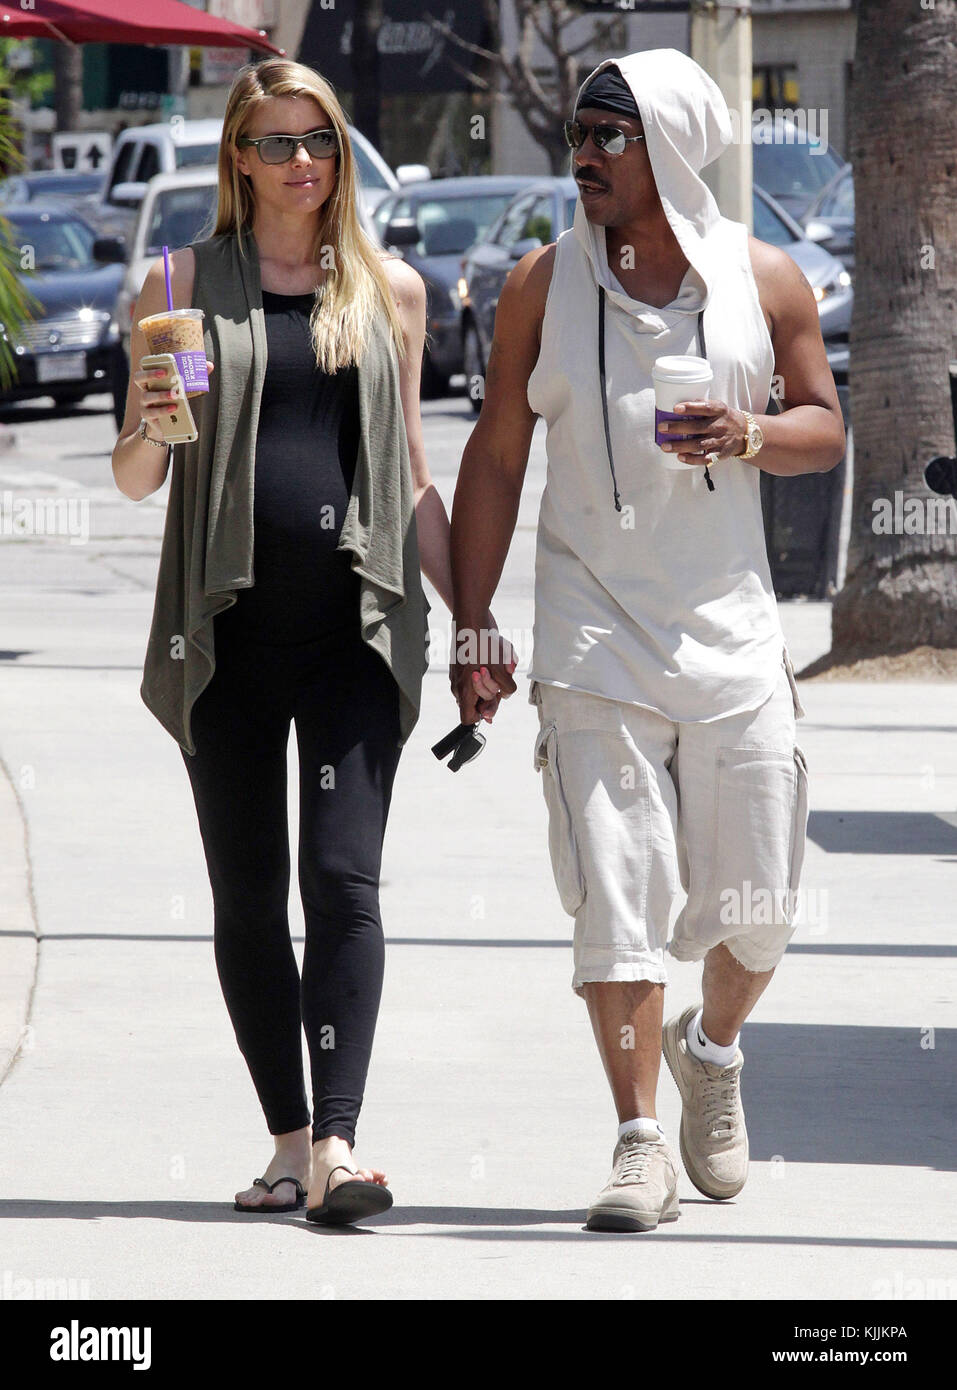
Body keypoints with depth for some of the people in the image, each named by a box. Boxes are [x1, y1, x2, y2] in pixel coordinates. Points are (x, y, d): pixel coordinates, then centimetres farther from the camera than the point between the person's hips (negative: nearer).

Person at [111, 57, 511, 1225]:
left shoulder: (391, 289, 11)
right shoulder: (184, 284, 6)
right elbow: (134, 480, 7)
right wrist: (153, 428, -15)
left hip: (357, 623, 0)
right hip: (229, 625, 0)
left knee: (343, 878, -12)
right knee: (247, 896, 4)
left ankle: (338, 1148, -20)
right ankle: (287, 1139, 13)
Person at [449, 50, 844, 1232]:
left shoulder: (763, 281, 3)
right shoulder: (543, 283, 2)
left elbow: (825, 425, 10)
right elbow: (496, 458, 5)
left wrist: (749, 437, -14)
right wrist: (472, 631, 1)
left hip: (732, 630, 1)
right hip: (595, 634, -1)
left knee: (757, 905, 3)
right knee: (617, 889, -8)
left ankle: (710, 1049, 34)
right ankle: (640, 1142, -3)